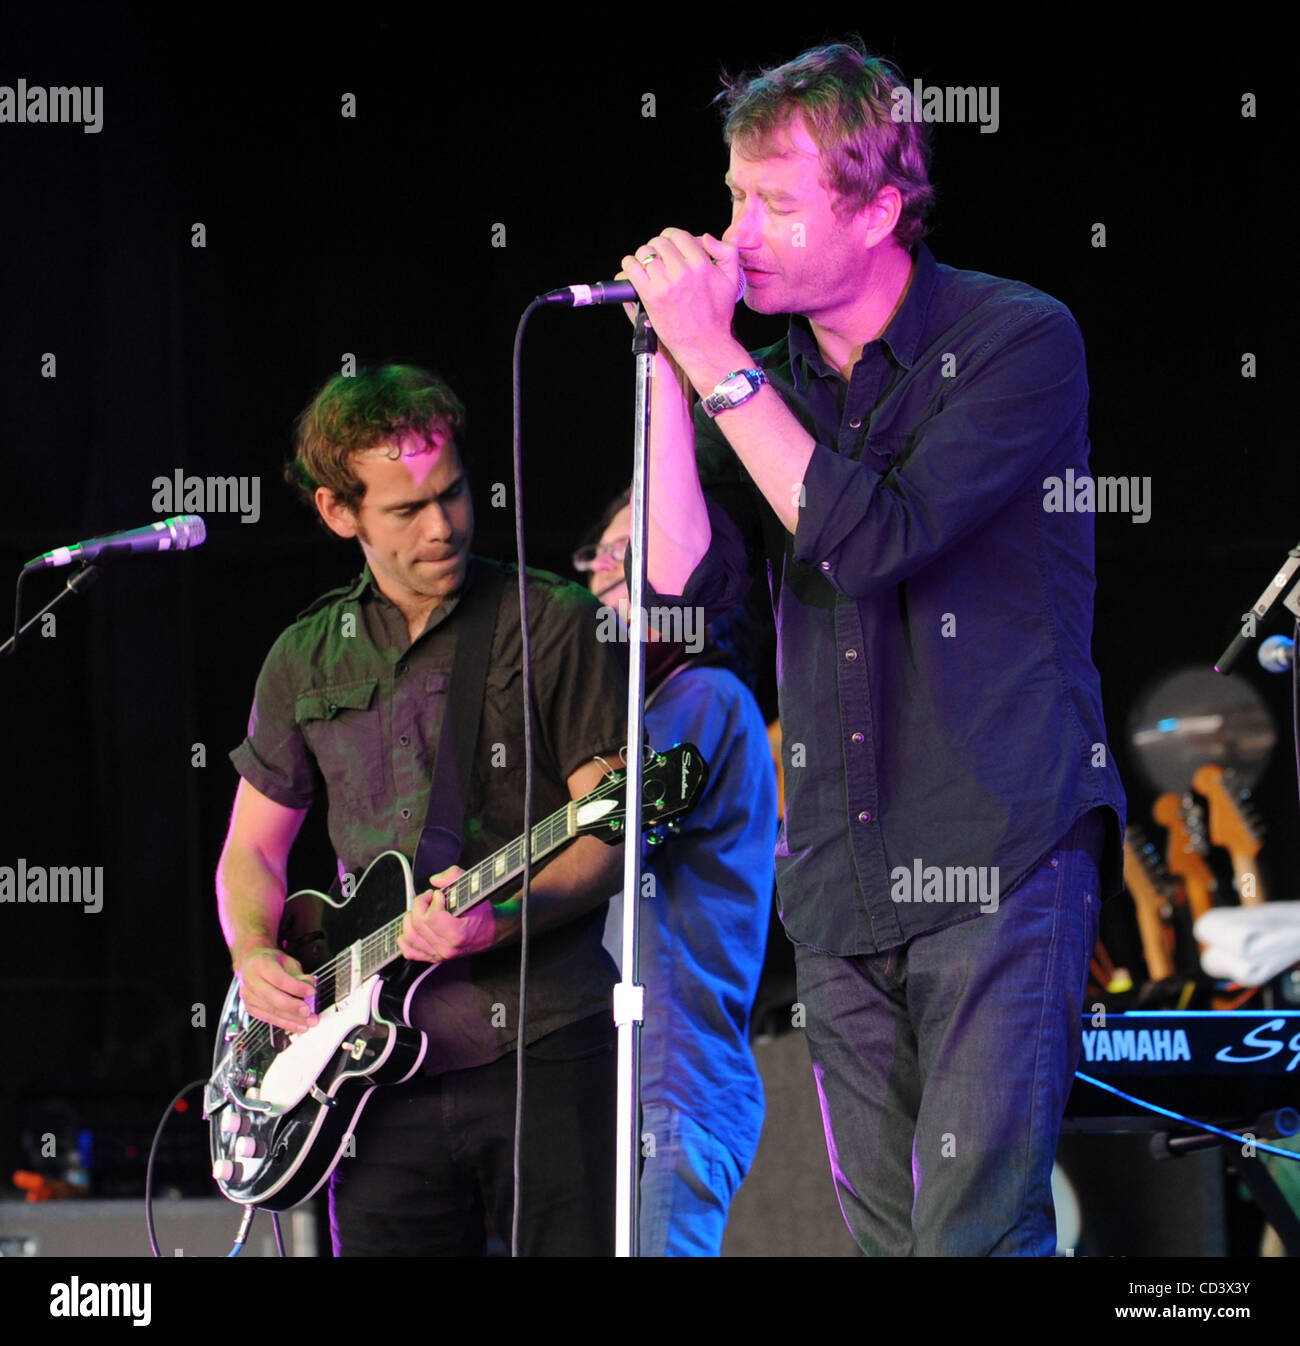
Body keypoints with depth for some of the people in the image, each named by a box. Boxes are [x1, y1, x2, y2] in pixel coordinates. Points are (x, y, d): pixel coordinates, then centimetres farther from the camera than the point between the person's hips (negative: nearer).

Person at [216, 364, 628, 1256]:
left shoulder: (556, 624, 1)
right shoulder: (306, 661, 15)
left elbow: (611, 836, -4)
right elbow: (252, 848, 23)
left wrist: (502, 919, -21)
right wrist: (254, 955, 3)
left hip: (543, 1049, -4)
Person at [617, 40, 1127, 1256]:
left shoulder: (1017, 339, -7)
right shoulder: (771, 377, 11)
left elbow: (875, 540, -19)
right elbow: (685, 573, -1)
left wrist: (717, 361, -16)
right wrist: (670, 363, -6)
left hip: (999, 853, -6)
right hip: (843, 875, 6)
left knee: (974, 1228, -17)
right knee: (886, 1234, 8)